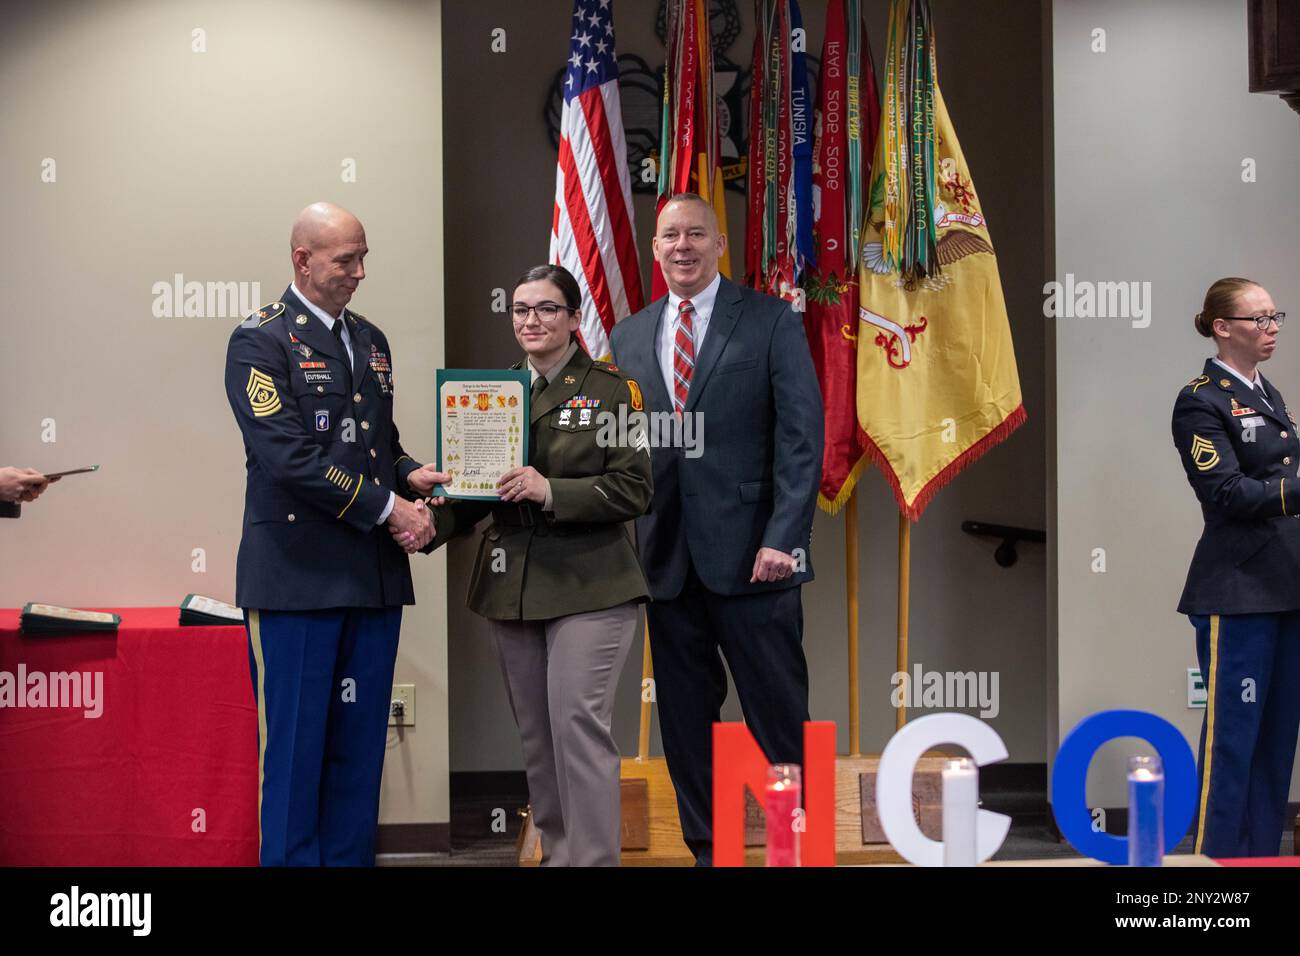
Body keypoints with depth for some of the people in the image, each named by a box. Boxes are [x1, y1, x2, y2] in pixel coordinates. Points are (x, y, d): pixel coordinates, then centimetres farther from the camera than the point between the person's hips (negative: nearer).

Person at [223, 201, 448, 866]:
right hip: (299, 576, -7)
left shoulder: (370, 341, 18)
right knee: (295, 746, -1)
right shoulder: (260, 341, -5)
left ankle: (351, 857, 18)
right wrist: (386, 505, -15)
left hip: (373, 574, 7)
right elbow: (287, 455, -16)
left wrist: (409, 474, 3)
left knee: (359, 745, 9)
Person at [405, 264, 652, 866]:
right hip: (511, 587, 5)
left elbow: (633, 489, -8)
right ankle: (557, 852, 21)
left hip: (587, 586, -5)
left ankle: (594, 857, -3)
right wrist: (433, 522, -6)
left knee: (578, 722, -12)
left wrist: (550, 490, -20)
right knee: (534, 733, 10)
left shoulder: (610, 388, -2)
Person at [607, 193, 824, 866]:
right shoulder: (628, 337, 14)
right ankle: (707, 851, 19)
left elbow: (801, 436, -5)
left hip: (750, 553, -4)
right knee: (685, 723, 9)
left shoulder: (771, 322, 2)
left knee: (779, 717, -1)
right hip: (666, 558, 4)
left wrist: (784, 536, -15)